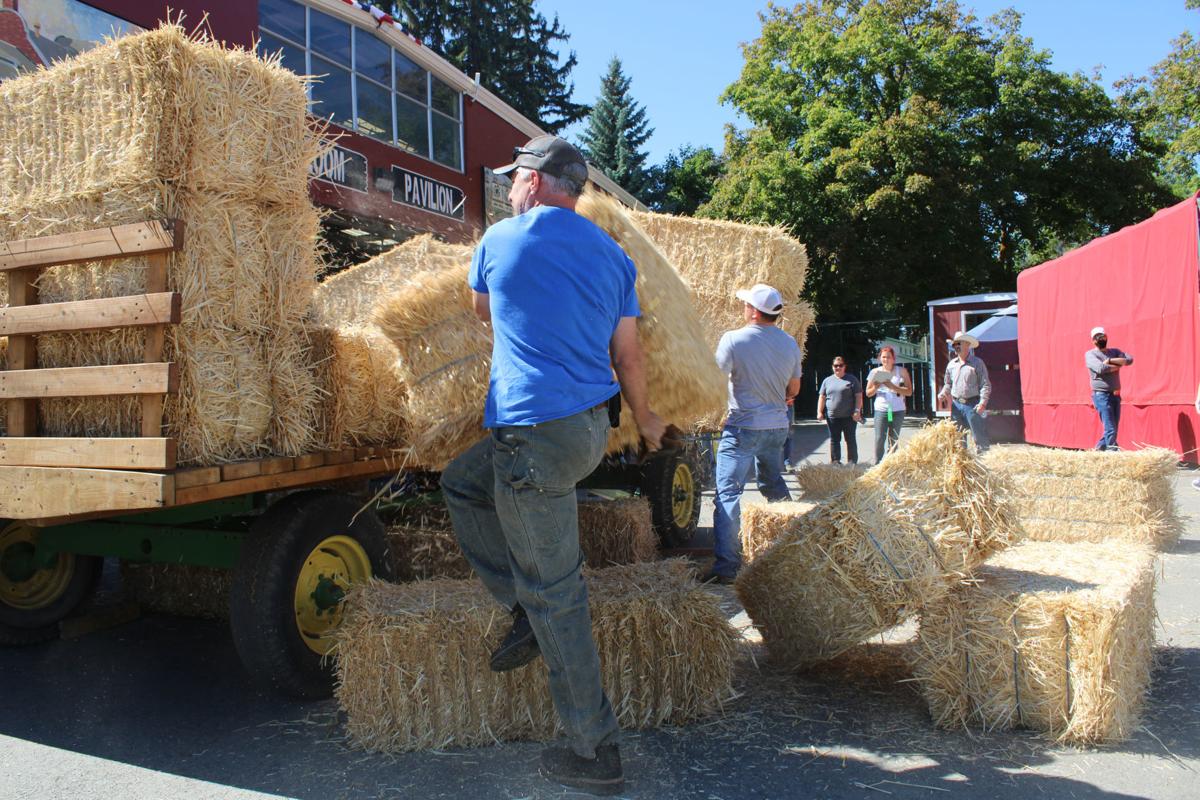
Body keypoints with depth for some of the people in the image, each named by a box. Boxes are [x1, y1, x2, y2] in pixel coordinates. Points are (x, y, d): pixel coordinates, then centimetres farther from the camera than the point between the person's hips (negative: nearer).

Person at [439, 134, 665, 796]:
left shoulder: (502, 239, 0)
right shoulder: (612, 256, 11)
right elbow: (627, 357, 12)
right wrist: (645, 420, 28)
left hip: (534, 431, -7)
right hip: (591, 426, 7)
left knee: (554, 592, 1)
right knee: (461, 483, 26)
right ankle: (527, 611, 23)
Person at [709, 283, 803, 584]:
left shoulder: (733, 339, -12)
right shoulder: (790, 343, 6)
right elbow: (794, 389, 15)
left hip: (743, 427, -6)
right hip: (778, 426, 6)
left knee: (728, 492, -7)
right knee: (774, 486, 22)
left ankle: (726, 566, -13)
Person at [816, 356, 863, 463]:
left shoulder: (852, 379, 4)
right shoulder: (827, 381, 12)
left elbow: (859, 396, 0)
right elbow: (822, 397, 12)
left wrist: (857, 410, -10)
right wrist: (820, 412, 3)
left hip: (849, 417, -3)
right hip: (832, 417, 3)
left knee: (850, 439, 3)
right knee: (834, 440, 5)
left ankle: (852, 461, 8)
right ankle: (835, 461, 11)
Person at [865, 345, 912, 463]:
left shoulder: (901, 371, 5)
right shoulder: (875, 372, 8)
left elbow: (909, 391, -2)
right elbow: (868, 393, 12)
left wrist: (893, 387, -15)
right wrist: (875, 387, -9)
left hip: (898, 410, 0)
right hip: (881, 410, 0)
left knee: (894, 440, 3)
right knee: (879, 439, -9)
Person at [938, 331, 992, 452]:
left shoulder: (977, 363, -3)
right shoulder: (951, 364, 12)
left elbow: (985, 384, -6)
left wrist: (983, 402, -16)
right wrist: (943, 393, 2)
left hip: (972, 405, -5)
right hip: (956, 405, 5)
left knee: (980, 436, -5)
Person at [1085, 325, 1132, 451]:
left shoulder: (1114, 352, 14)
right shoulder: (1090, 354, -2)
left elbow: (1129, 359, -4)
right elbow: (1101, 368, -20)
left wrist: (1110, 361, -14)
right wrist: (1117, 366, -5)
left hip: (1115, 395, 6)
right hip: (1101, 395, -6)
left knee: (1114, 428, 9)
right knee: (1110, 428, -11)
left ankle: (1099, 449, 19)